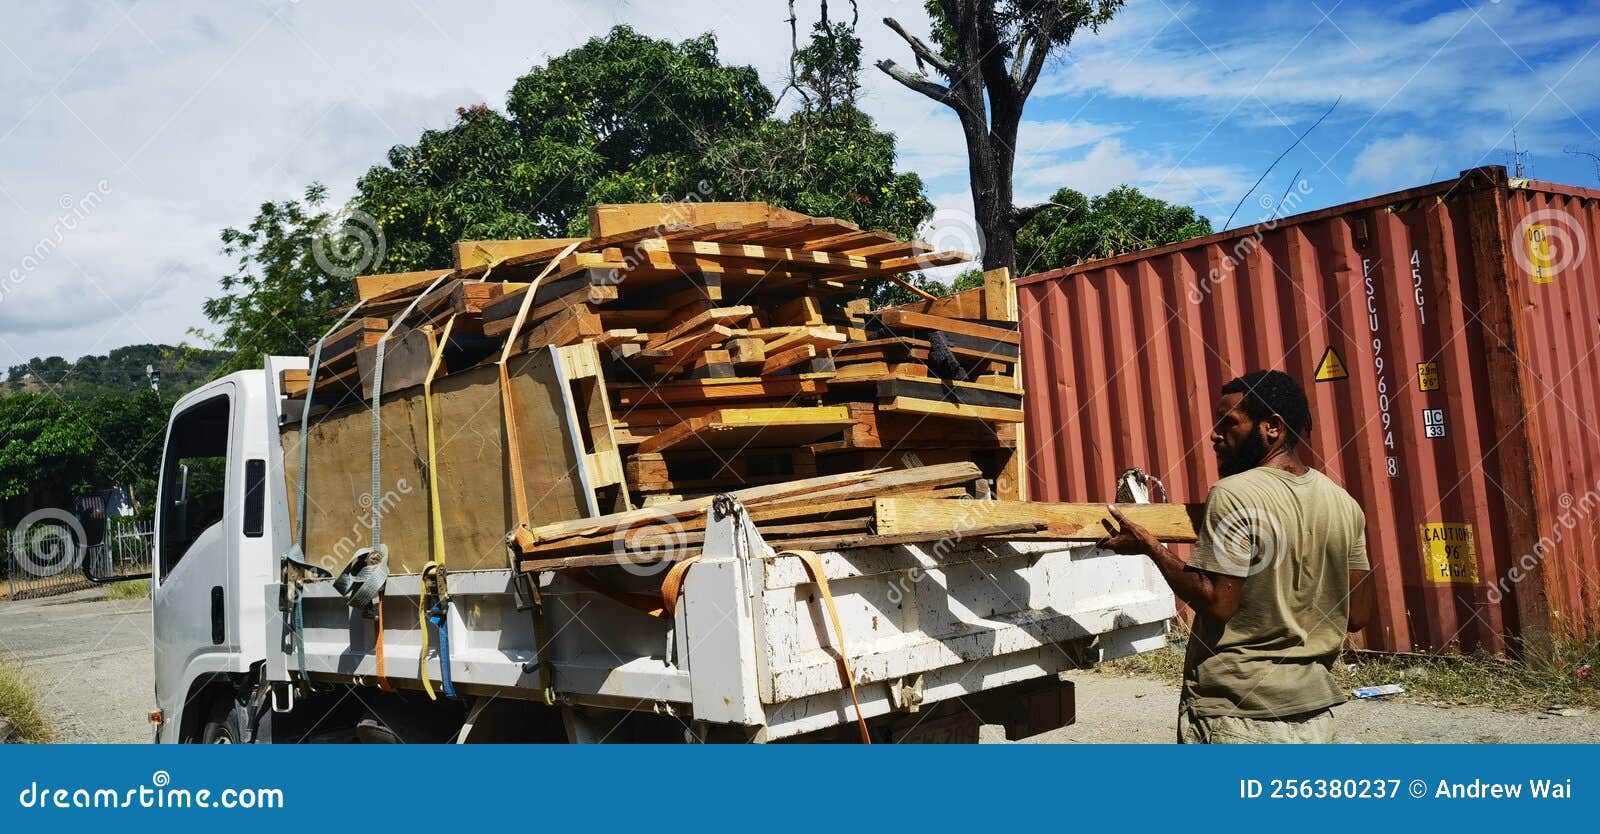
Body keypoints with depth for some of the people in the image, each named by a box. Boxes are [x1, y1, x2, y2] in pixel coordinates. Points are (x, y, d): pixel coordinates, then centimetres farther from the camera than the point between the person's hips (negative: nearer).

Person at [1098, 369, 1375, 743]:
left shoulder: (1233, 495, -15)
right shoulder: (1345, 504, 4)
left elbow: (1217, 604, -19)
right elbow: (1357, 616, 6)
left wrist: (1150, 546, -10)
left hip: (1235, 712, -6)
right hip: (1314, 709, 7)